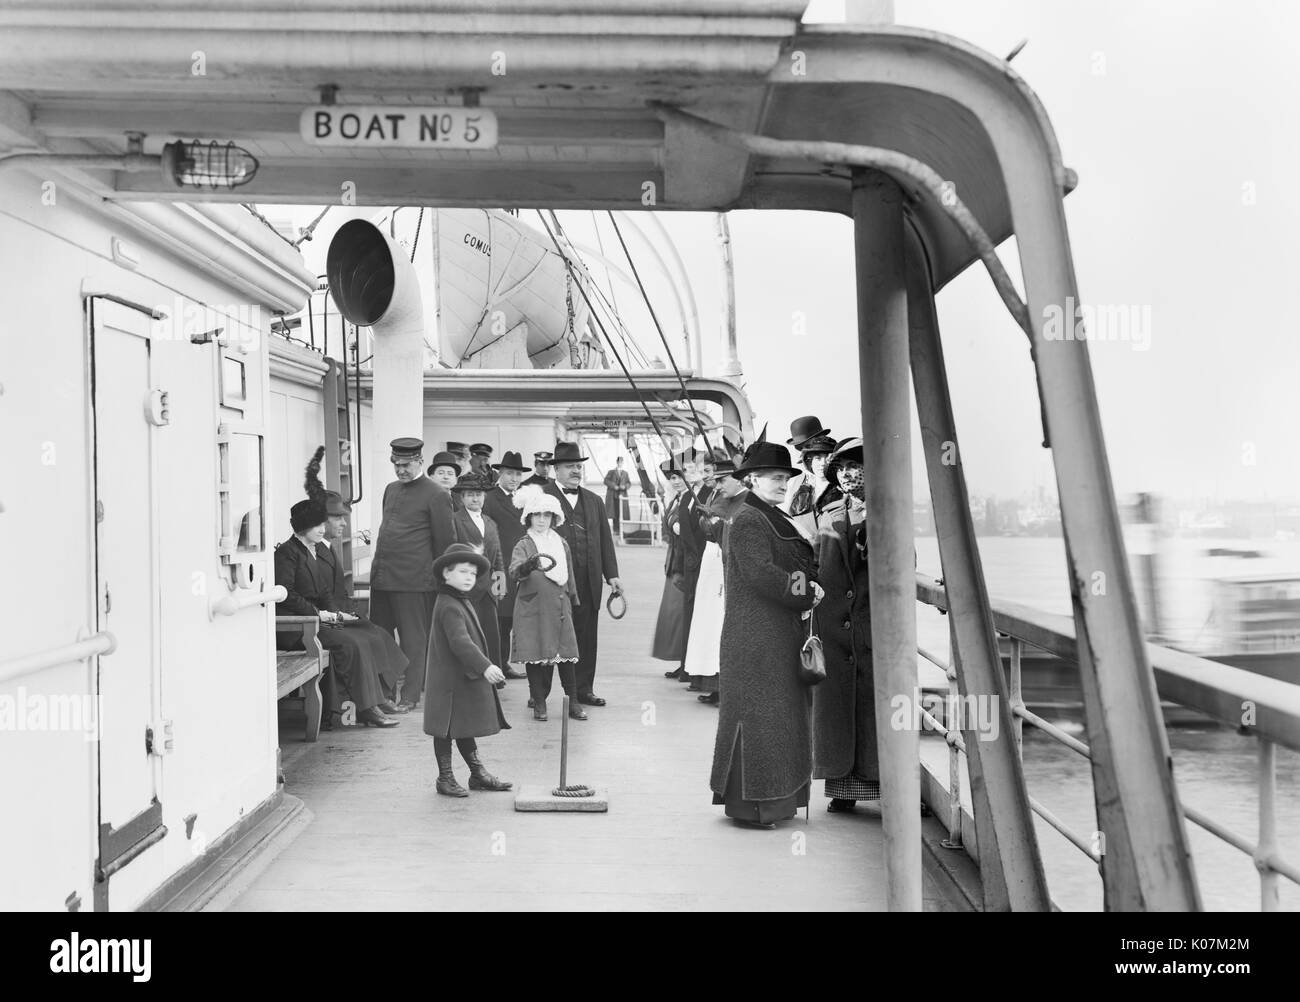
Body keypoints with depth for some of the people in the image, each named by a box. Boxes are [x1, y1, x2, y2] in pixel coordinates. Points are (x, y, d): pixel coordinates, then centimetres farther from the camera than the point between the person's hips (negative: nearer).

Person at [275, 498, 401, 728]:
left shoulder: (321, 550, 18)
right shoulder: (287, 552, -7)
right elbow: (285, 593, -14)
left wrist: (334, 612, 2)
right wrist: (318, 614, -15)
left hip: (319, 617, 8)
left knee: (367, 637, -13)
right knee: (349, 643, -25)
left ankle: (376, 699, -13)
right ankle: (366, 708, -20)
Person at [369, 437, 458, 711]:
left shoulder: (436, 496, -7)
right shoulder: (391, 489, 16)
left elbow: (445, 542, -5)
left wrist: (440, 580, -4)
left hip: (414, 579, -7)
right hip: (381, 575, 7)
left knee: (413, 639, 2)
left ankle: (410, 696, 10)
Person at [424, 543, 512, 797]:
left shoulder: (463, 601, 14)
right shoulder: (449, 606, -19)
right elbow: (460, 642, -30)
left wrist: (484, 666, 22)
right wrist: (485, 666, -36)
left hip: (468, 678, 10)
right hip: (451, 679, -10)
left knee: (465, 727, 18)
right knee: (447, 729, 2)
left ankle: (478, 774, 26)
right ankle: (445, 778, 12)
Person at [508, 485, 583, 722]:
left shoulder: (562, 544, 11)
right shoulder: (524, 545, -3)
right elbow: (515, 572, -21)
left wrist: (572, 600, 20)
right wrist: (530, 565, -40)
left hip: (560, 605, 3)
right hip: (533, 607, -3)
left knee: (567, 653, 1)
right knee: (536, 655, 1)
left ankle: (573, 701, 8)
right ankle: (539, 702, 12)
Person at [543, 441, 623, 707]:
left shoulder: (594, 501, 18)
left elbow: (605, 540, 16)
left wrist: (612, 575, 7)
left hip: (588, 583, 5)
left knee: (586, 638, 8)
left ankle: (583, 689, 19)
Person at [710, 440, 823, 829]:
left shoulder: (775, 519, 18)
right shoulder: (747, 522, -13)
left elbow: (803, 563, 16)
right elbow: (760, 573, -23)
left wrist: (806, 583, -5)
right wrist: (806, 592, -15)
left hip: (781, 634, 10)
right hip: (756, 635, -10)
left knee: (781, 715, 13)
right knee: (756, 715, -4)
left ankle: (775, 800, 21)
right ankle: (748, 804, 3)